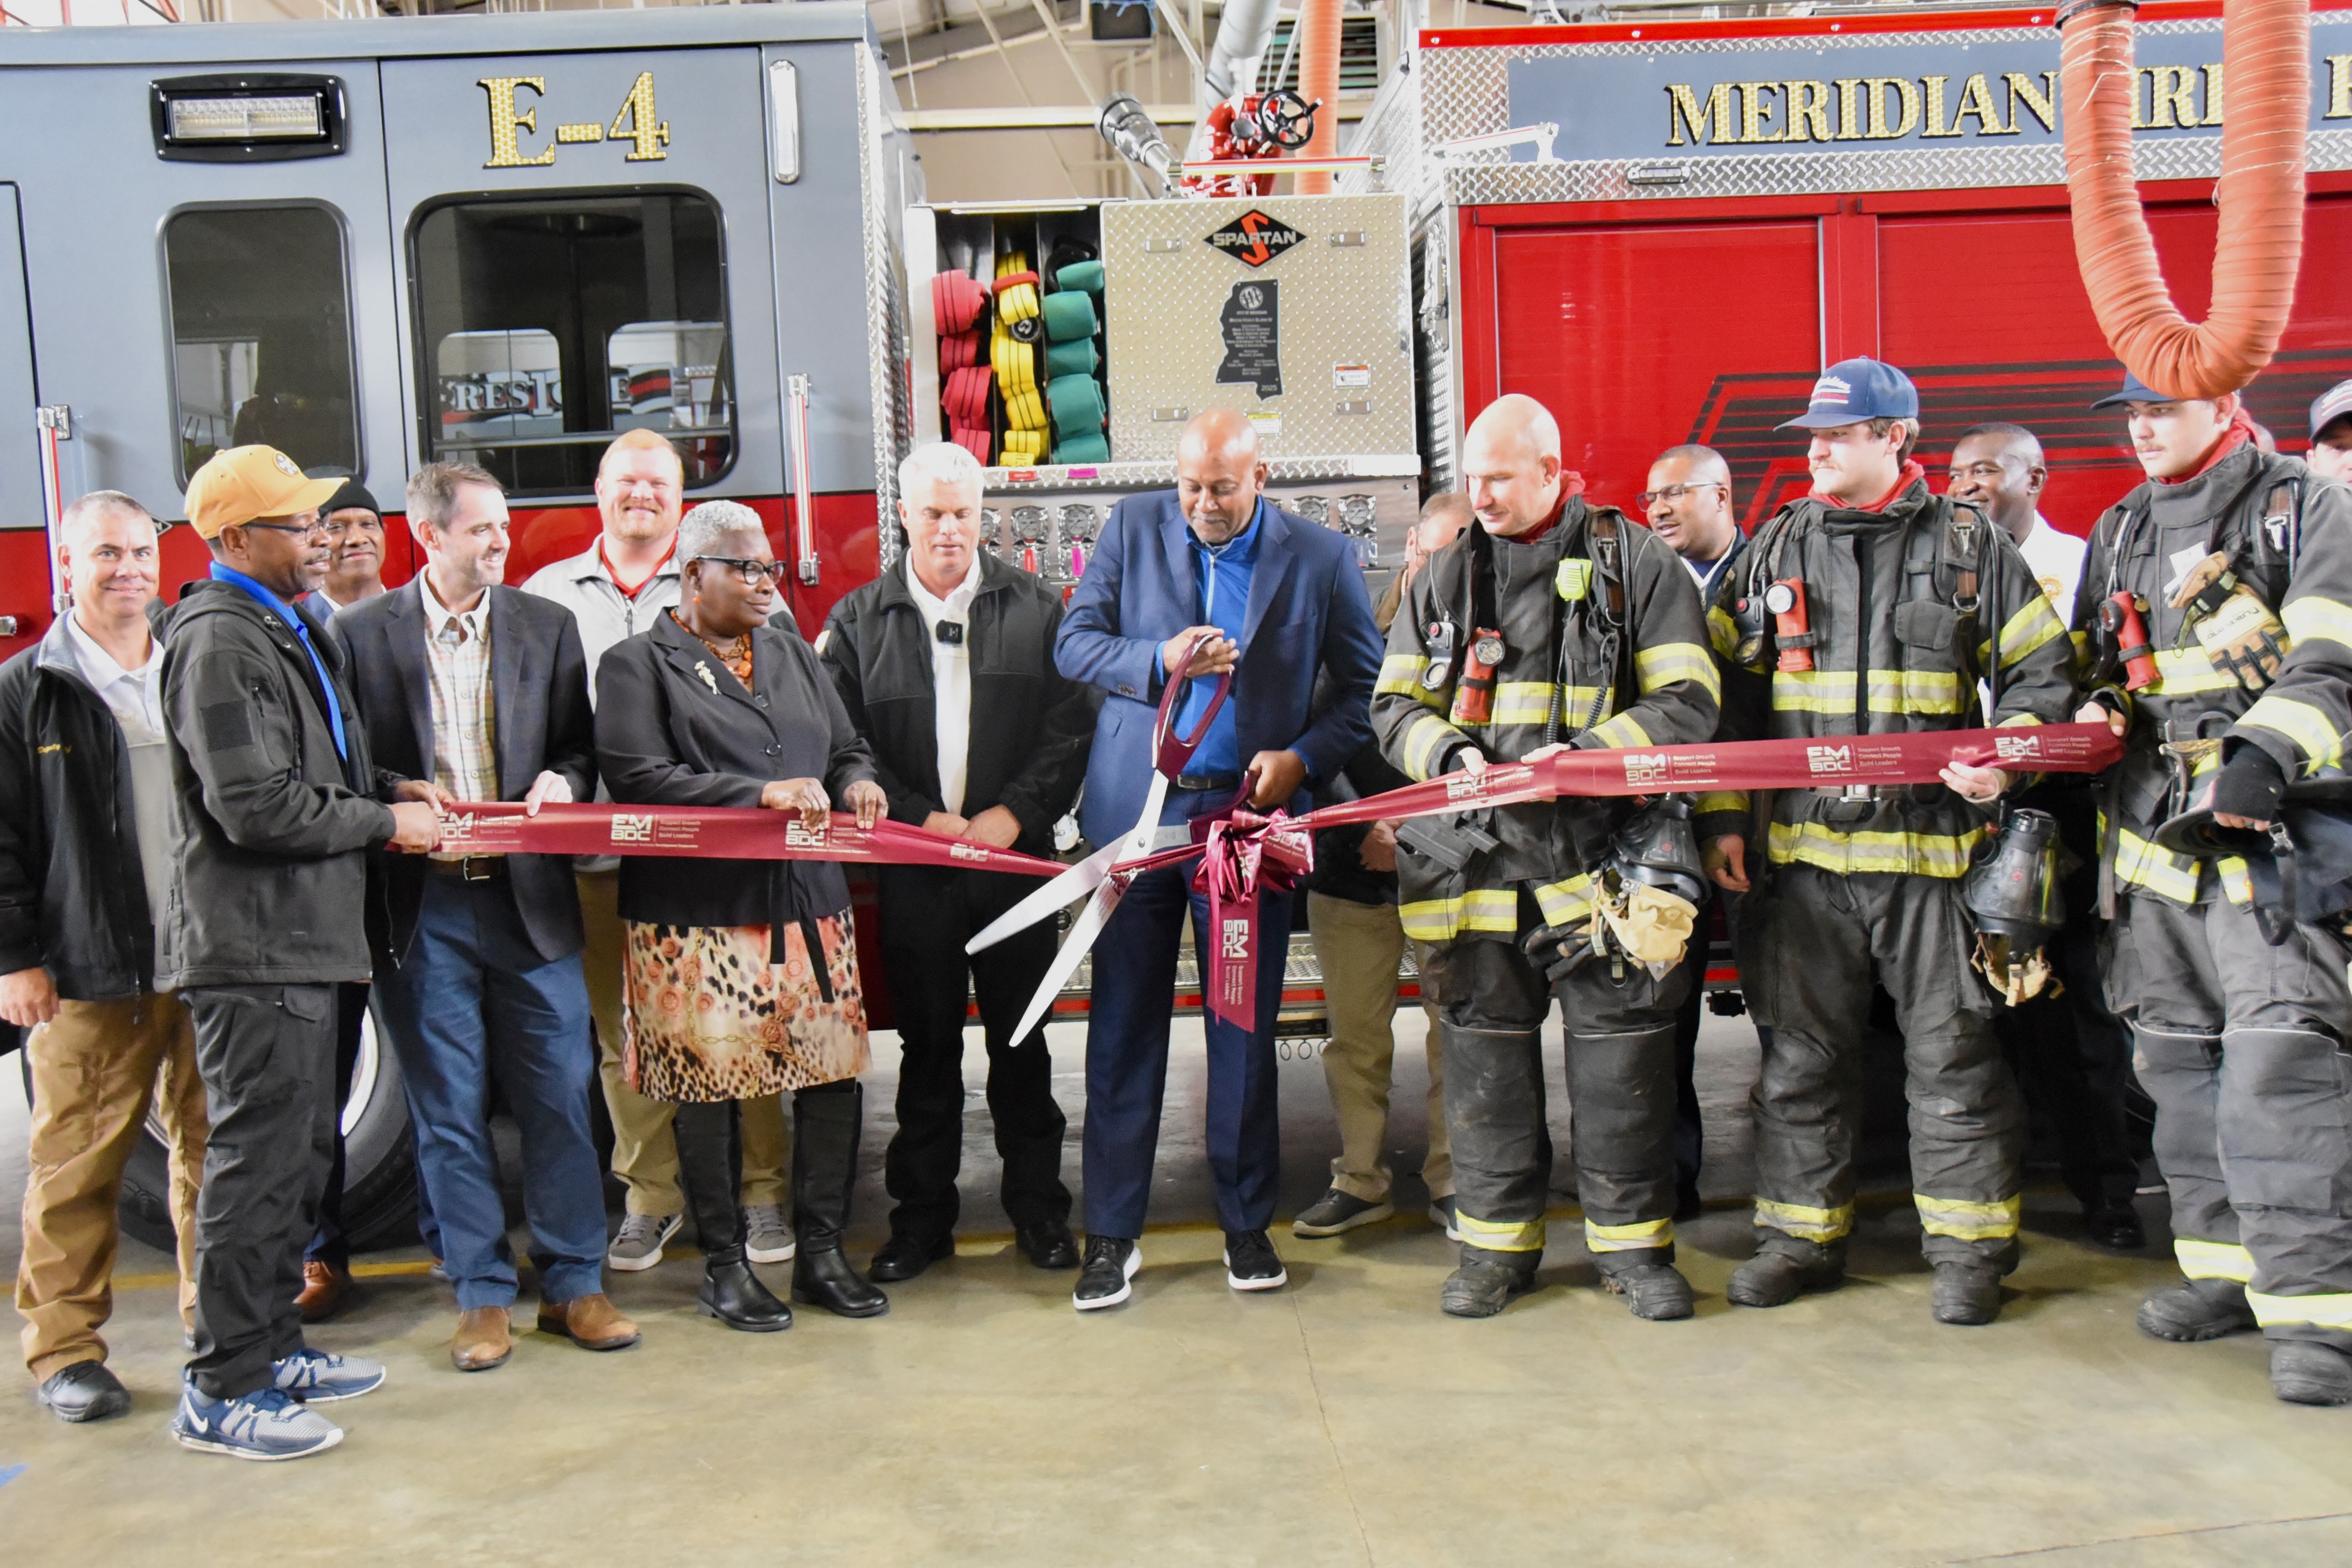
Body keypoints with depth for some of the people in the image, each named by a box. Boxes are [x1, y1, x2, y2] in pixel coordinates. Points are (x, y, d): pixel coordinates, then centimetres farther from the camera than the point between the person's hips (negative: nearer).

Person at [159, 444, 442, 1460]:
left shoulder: (287, 632, 17)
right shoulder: (220, 643, -15)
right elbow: (257, 806, -22)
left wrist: (384, 788, 10)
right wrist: (386, 823, -11)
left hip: (301, 940, 10)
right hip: (253, 950, -10)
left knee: (297, 1152, 17)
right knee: (257, 1159, -4)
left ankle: (271, 1346, 29)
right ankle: (222, 1391, 7)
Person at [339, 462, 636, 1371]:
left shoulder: (548, 627, 8)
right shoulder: (360, 635, 2)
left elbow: (581, 742, 12)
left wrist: (563, 779, -10)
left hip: (529, 897, 2)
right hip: (419, 906, -1)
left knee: (559, 1097, 4)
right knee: (448, 1112, 6)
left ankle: (573, 1285, 17)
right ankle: (482, 1296, 18)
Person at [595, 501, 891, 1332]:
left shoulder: (792, 654, 20)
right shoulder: (639, 664, 1)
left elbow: (847, 749, 22)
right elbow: (639, 777, -12)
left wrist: (856, 783, -2)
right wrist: (763, 794, -19)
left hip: (809, 902, 5)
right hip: (699, 914, -5)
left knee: (833, 1074, 3)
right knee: (710, 1085, 2)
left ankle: (821, 1252, 17)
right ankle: (724, 1265, 17)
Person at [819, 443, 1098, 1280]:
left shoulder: (1035, 608, 5)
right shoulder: (857, 622, 5)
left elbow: (1072, 725, 0)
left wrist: (1012, 815, -11)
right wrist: (924, 820, -9)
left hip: (1016, 860, 0)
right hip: (912, 870, 0)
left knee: (1020, 1039, 8)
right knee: (926, 1044, 9)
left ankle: (1039, 1209, 20)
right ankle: (921, 1216, 20)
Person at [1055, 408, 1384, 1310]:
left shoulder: (1319, 557, 1)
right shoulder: (1133, 529, 5)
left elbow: (1367, 686, 5)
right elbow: (1075, 642, 4)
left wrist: (1304, 757, -11)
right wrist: (1159, 661, -14)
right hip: (1137, 813, 1)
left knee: (1244, 1027, 7)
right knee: (1123, 1027, 4)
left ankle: (1247, 1224, 23)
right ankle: (1111, 1235, 15)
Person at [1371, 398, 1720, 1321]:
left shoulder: (1635, 563, 3)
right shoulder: (1447, 577, 13)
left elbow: (1686, 704, -2)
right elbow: (1395, 705, 14)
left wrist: (1585, 756, -16)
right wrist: (1451, 755, -7)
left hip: (1601, 851, -2)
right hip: (1476, 856, 3)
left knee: (1620, 1051, 2)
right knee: (1486, 1050, 8)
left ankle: (1631, 1241, 18)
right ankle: (1498, 1242, 21)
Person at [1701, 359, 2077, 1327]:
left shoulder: (1967, 544, 4)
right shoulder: (1777, 549, 11)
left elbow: (2042, 672, 6)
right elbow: (1730, 691, 12)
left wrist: (2005, 756, -12)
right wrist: (1721, 815, 7)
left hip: (1932, 846, -2)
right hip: (1803, 846, 3)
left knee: (1950, 1054, 3)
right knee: (1802, 1051, 9)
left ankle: (1968, 1248, 15)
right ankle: (1803, 1235, 20)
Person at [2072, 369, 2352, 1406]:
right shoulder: (2120, 532, 18)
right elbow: (2090, 671, 25)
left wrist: (2267, 753, -24)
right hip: (2152, 830, 6)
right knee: (2177, 1052, 8)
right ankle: (2231, 1266, 19)